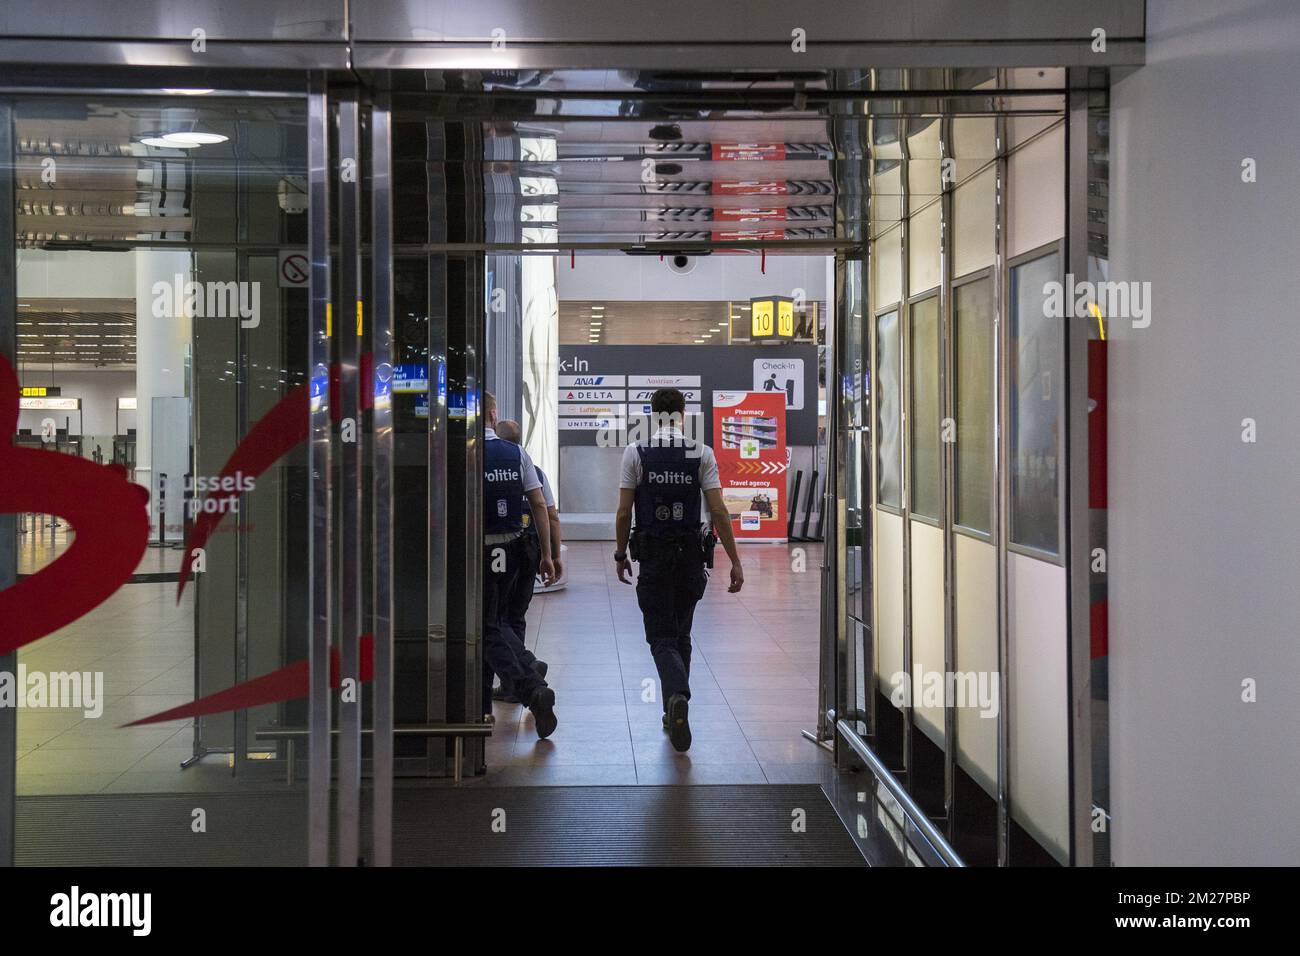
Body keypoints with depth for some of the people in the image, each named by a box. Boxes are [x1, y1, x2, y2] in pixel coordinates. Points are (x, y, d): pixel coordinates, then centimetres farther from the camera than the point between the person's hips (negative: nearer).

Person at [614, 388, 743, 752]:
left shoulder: (636, 452, -5)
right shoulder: (702, 454, -3)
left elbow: (624, 511, -4)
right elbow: (718, 512, -7)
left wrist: (621, 555, 9)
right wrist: (735, 562, -4)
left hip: (653, 556, -2)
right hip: (691, 555, 2)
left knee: (662, 636, 0)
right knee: (681, 634, 17)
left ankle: (678, 696, -28)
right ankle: (675, 714, 23)